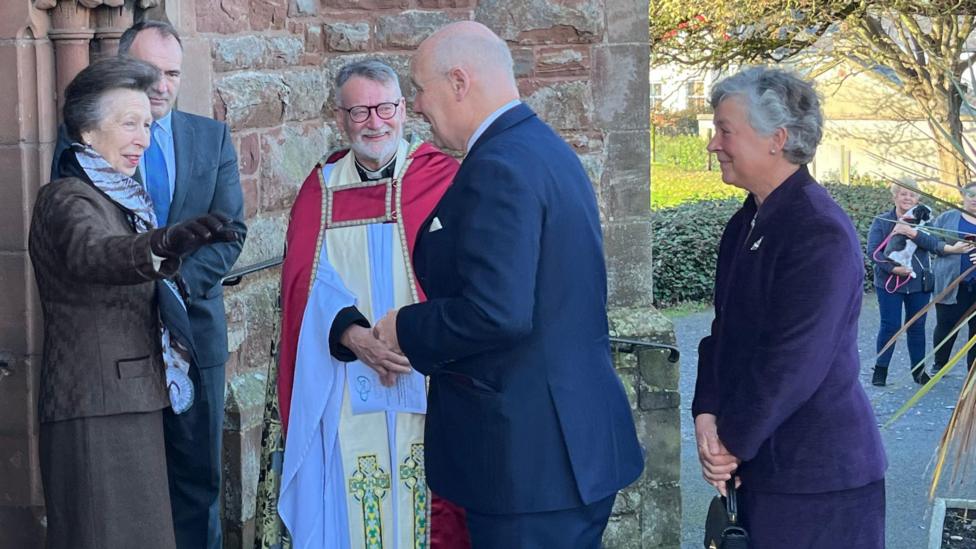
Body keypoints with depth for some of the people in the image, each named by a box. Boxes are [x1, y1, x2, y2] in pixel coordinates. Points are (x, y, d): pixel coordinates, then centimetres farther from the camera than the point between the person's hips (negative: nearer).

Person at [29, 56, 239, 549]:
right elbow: (89, 254, -37)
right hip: (95, 410, -10)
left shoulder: (119, 198, 17)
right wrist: (166, 243, -54)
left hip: (129, 402, 10)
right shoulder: (66, 199, -14)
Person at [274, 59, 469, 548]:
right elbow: (302, 276, 1)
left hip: (427, 379, -2)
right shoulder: (321, 188, 11)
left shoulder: (441, 178, 3)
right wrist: (353, 335, -15)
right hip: (345, 388, 2)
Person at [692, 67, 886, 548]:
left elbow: (795, 361, -22)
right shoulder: (744, 225, 9)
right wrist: (707, 416, -5)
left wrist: (732, 442, -14)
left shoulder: (821, 233, -19)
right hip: (758, 466, 8)